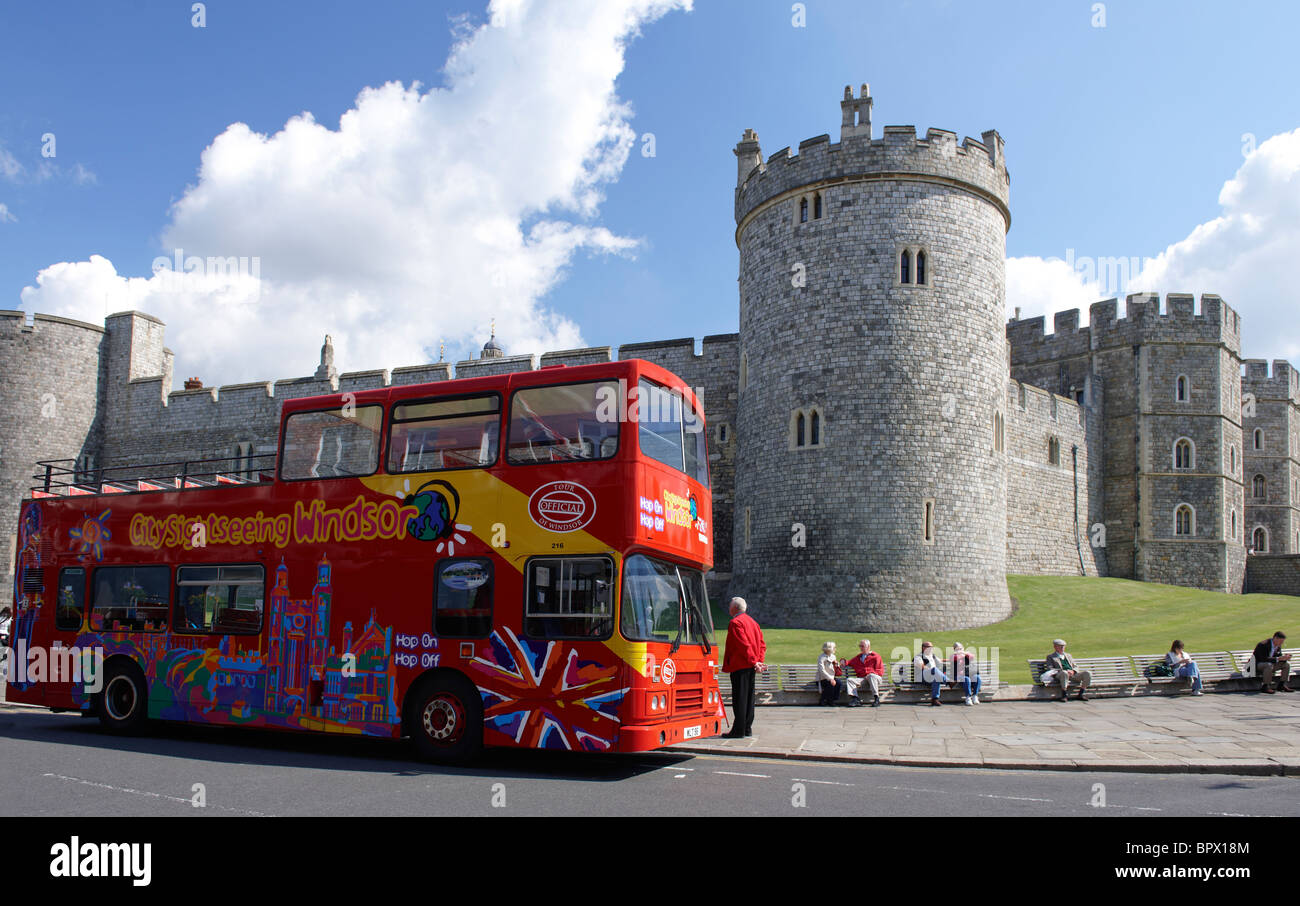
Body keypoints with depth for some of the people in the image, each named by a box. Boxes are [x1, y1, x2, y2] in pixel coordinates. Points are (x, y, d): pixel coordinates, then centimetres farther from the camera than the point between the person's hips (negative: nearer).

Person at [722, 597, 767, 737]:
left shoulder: (735, 623, -10)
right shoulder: (752, 621, 18)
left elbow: (744, 645, -19)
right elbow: (762, 645, 14)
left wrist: (754, 662, -18)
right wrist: (759, 661, 4)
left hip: (739, 666, -9)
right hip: (750, 667, 9)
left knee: (739, 699, -6)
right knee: (749, 697, 12)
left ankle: (738, 730, -6)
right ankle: (748, 729, 16)